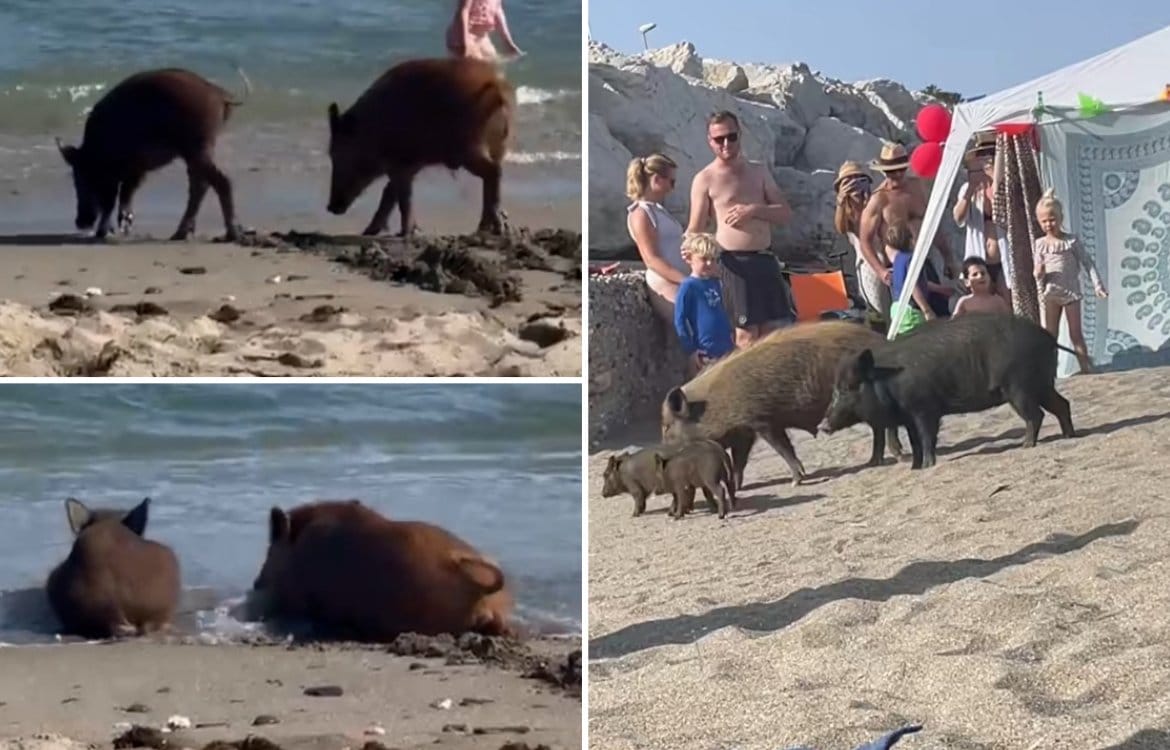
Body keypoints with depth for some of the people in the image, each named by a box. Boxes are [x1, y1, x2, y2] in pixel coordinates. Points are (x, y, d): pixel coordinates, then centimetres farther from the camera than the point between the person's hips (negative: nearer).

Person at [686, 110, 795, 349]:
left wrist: (754, 210, -8)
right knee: (747, 333, -5)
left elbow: (785, 213, 9)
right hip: (735, 263, -5)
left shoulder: (759, 171, 14)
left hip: (765, 260, 5)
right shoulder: (705, 179, -1)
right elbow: (696, 229, -3)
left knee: (774, 329, 4)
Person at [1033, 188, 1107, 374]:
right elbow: (1037, 273, 6)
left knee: (1076, 334, 1)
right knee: (1050, 335, 4)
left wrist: (1097, 285, -10)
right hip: (1050, 294, 2)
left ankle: (1086, 368, 5)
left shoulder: (1071, 241, -4)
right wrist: (1038, 274, -19)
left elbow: (1087, 263, -2)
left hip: (1071, 291, -2)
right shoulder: (1039, 245, 3)